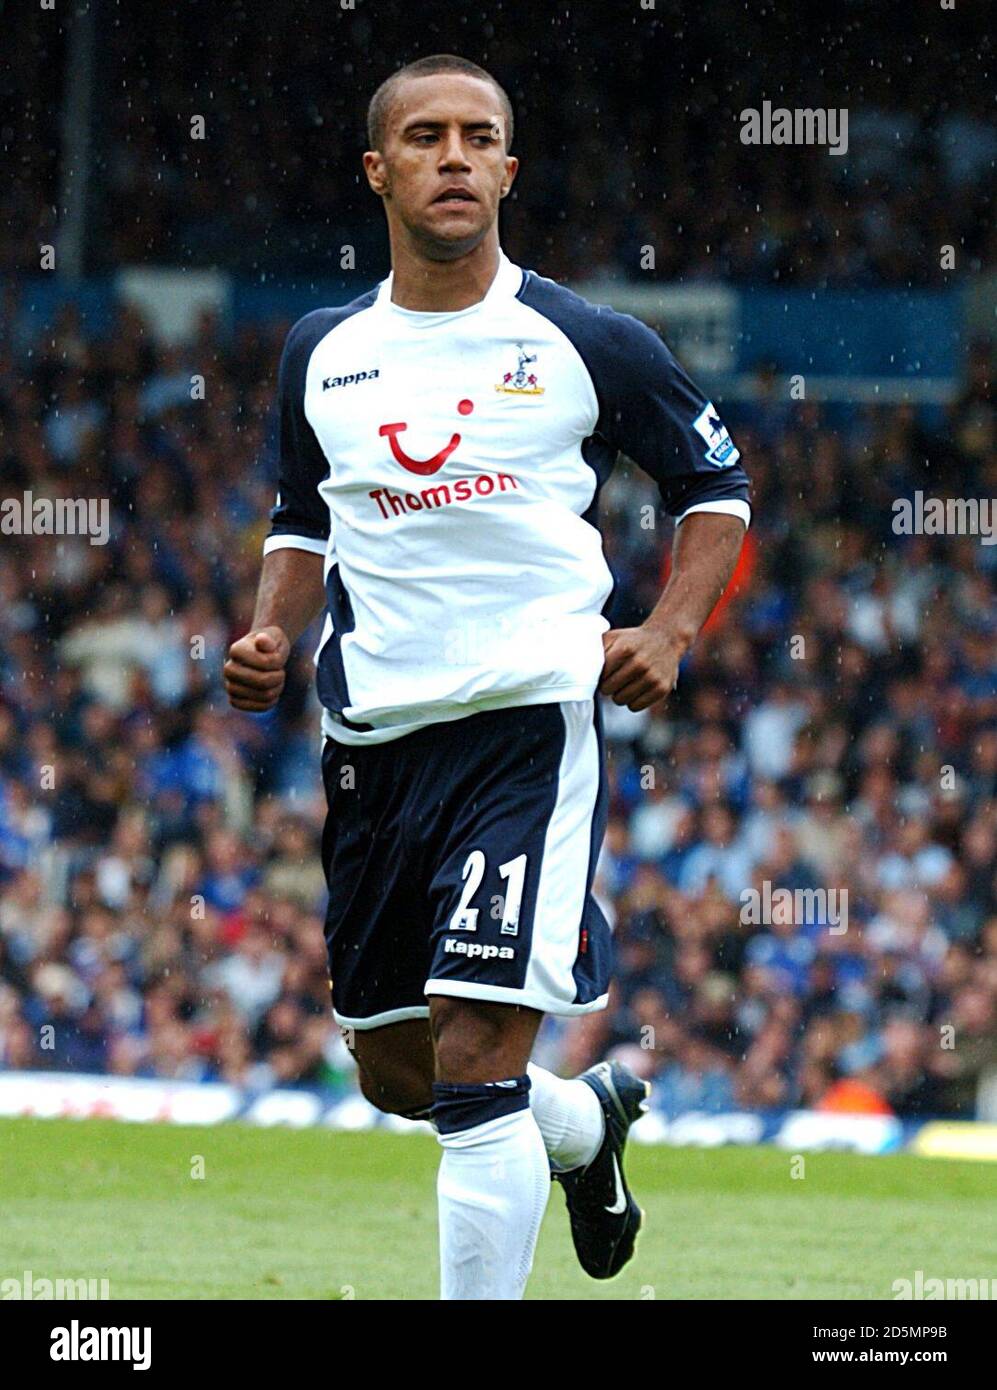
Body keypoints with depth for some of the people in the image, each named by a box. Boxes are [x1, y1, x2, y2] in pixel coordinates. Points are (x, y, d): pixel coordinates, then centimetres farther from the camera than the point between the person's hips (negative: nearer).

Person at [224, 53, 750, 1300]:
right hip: (373, 732, 5)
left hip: (531, 720, -5)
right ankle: (587, 1121, 44)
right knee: (394, 1073, 13)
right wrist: (270, 637, 3)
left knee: (474, 1058, -17)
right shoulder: (321, 353, 9)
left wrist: (669, 634, -6)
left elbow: (716, 487, 10)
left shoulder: (586, 345, -1)